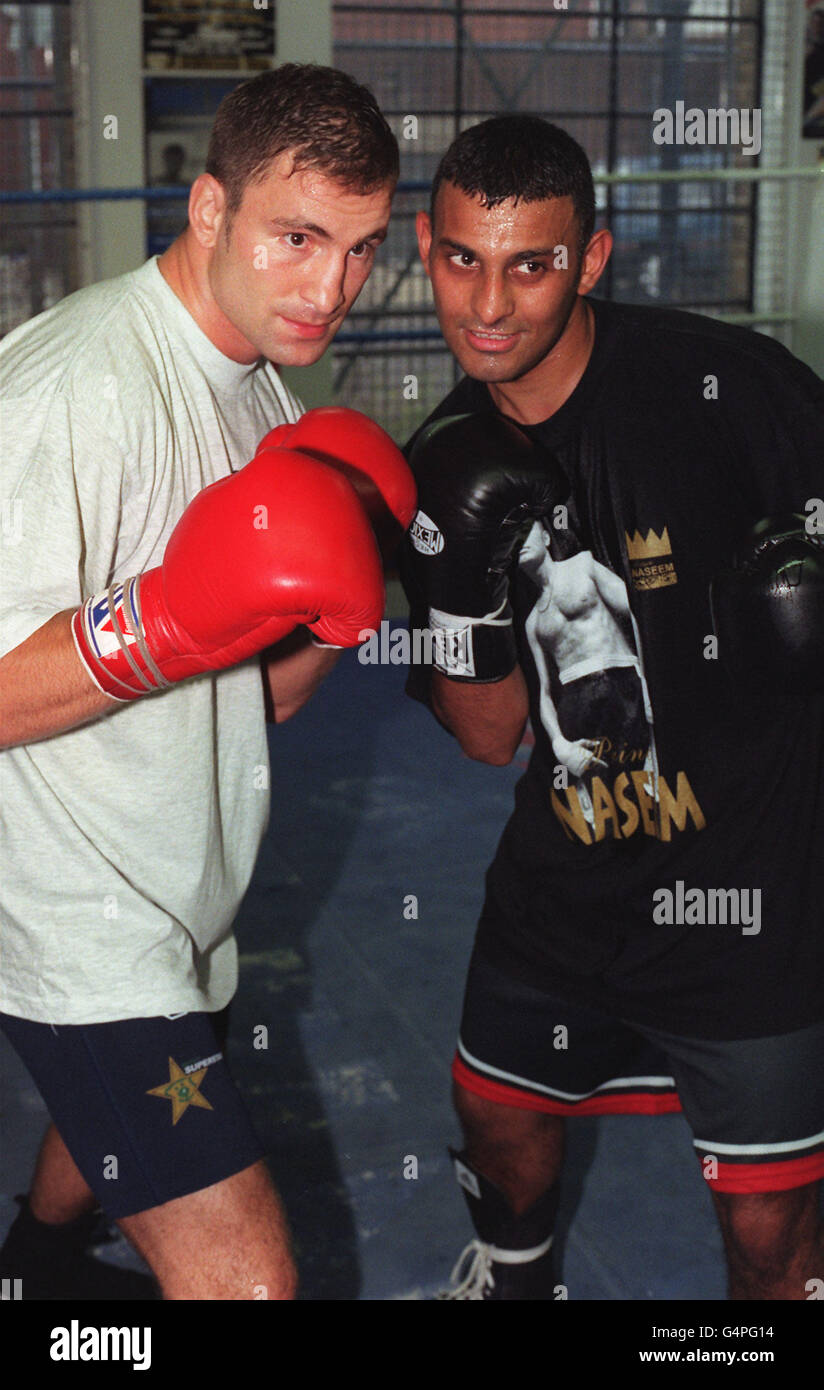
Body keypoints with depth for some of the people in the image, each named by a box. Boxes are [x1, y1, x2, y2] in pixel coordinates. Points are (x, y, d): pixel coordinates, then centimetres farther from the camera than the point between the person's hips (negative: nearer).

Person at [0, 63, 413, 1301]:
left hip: (180, 905, 9)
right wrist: (168, 621, -37)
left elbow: (256, 700, 9)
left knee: (115, 1121, 31)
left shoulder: (261, 395, 7)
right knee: (245, 1272, -11)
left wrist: (328, 618, -11)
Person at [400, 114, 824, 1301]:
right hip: (564, 881, 5)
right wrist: (463, 593, -16)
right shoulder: (449, 465, -1)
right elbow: (491, 737, 1)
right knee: (500, 1119, 24)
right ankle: (516, 1269, 57)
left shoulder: (728, 386, -18)